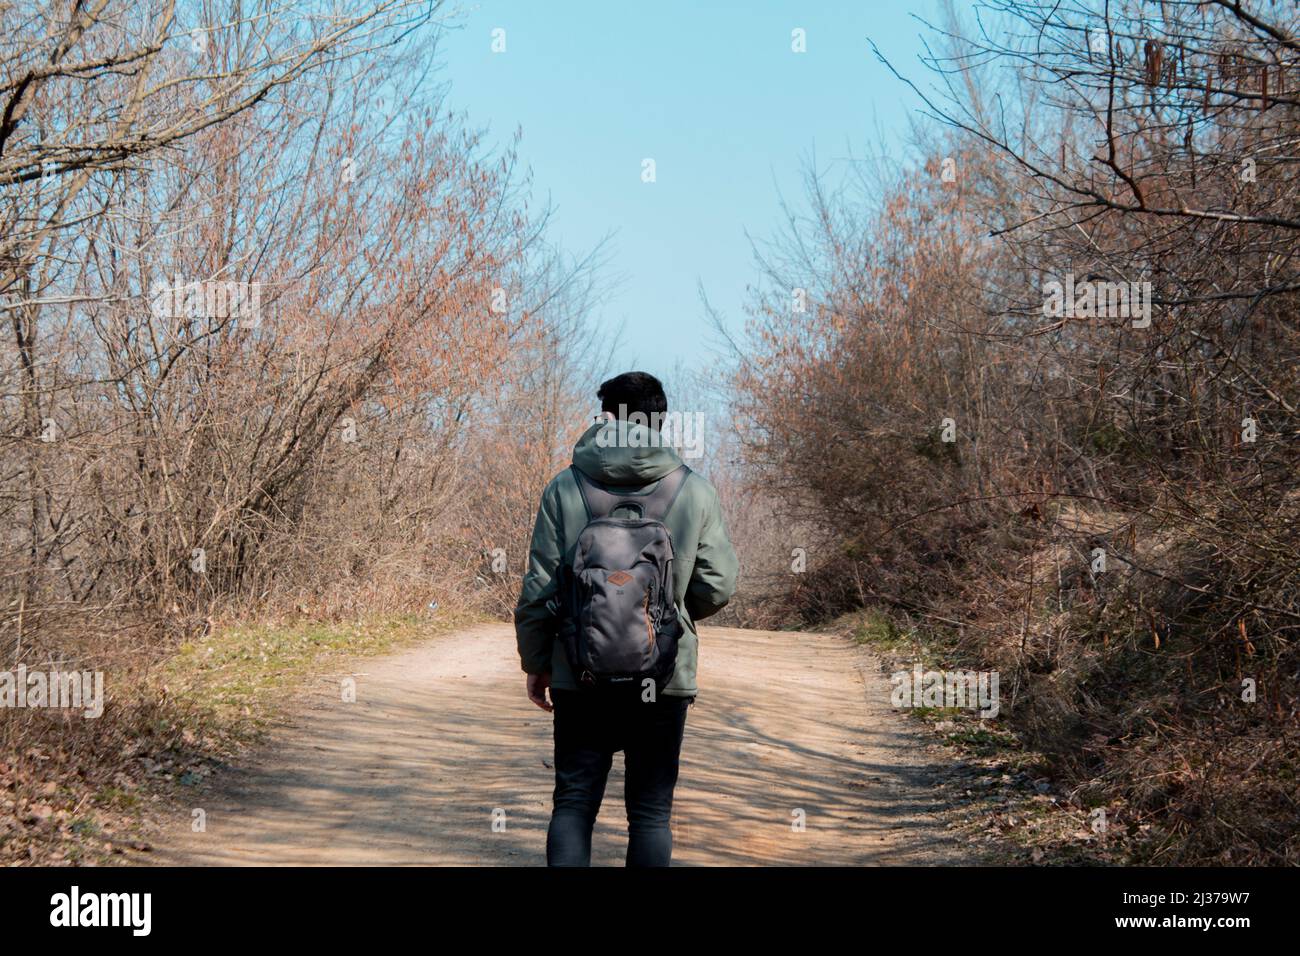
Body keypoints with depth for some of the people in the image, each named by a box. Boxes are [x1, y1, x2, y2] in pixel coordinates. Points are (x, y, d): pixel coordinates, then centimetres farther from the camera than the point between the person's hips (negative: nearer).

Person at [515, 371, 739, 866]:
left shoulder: (564, 487, -3)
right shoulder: (695, 491, -2)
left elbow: (539, 587, -3)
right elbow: (718, 584, -2)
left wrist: (535, 662, 10)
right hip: (665, 677, 0)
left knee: (573, 803, 8)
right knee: (651, 811, 8)